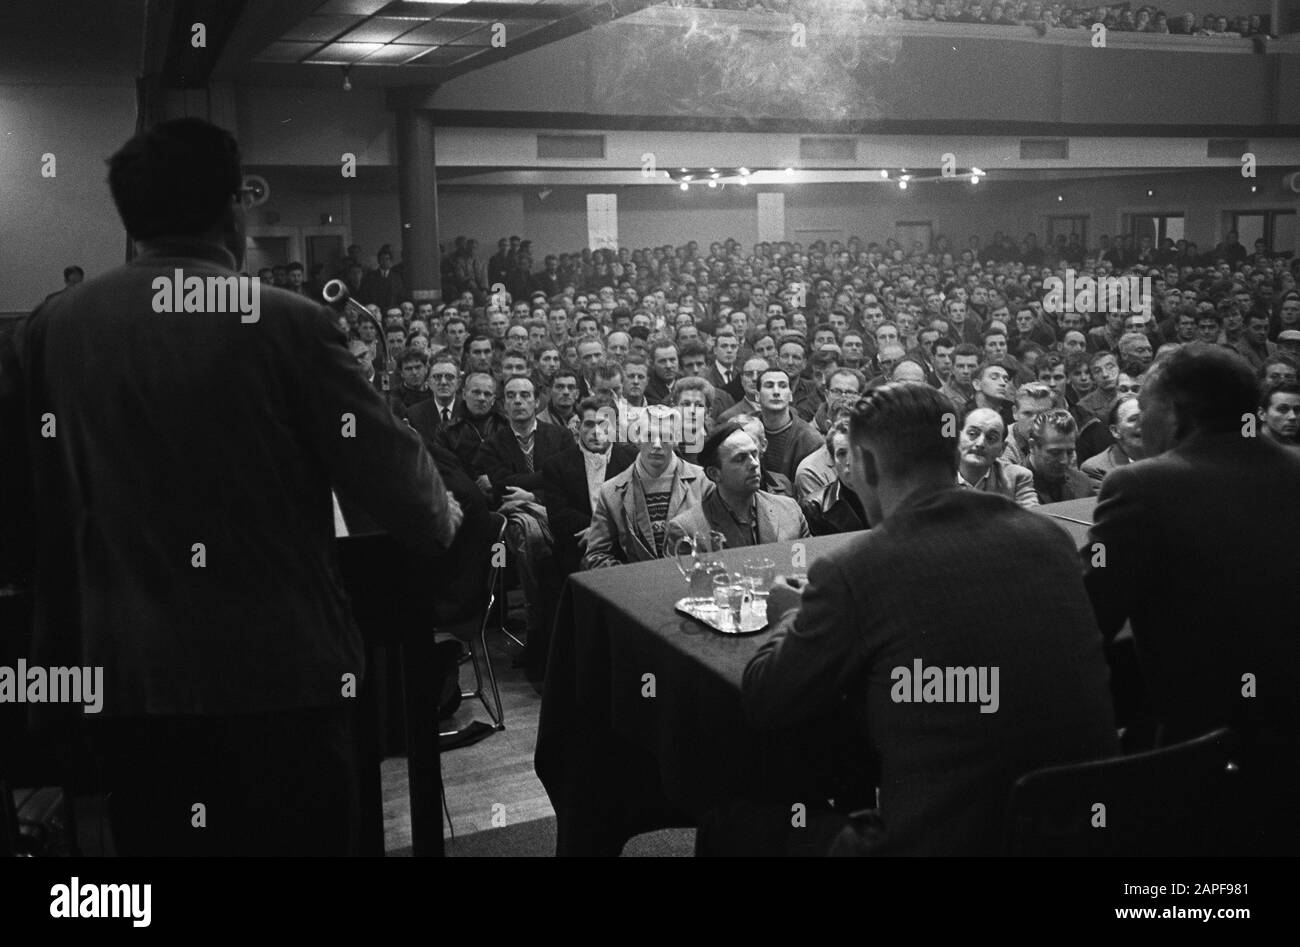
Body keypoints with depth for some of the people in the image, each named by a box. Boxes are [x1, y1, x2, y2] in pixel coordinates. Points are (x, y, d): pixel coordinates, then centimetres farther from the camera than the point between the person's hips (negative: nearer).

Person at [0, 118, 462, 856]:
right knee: (301, 840, 14)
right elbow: (389, 471, -8)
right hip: (277, 671, -4)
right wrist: (445, 517, 14)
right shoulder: (287, 324, -13)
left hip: (120, 676, 4)